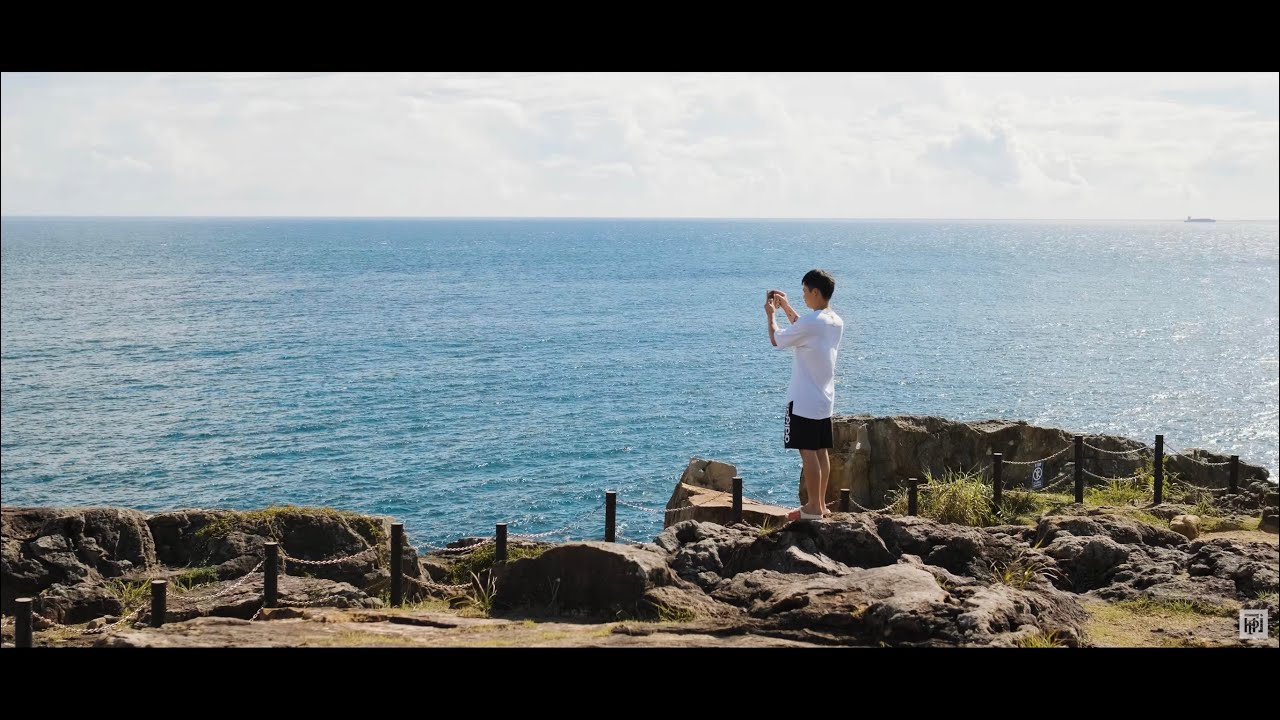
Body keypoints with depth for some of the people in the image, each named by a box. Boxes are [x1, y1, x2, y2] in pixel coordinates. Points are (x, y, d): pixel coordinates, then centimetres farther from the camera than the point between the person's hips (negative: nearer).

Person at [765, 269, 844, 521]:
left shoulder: (810, 322, -19)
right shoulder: (836, 322, 8)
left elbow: (776, 339, -7)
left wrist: (771, 315, 10)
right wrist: (787, 308, 26)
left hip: (804, 400, -8)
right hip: (825, 399, 8)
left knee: (808, 452, -3)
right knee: (821, 451, 12)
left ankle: (813, 507, 0)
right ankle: (820, 503, 18)